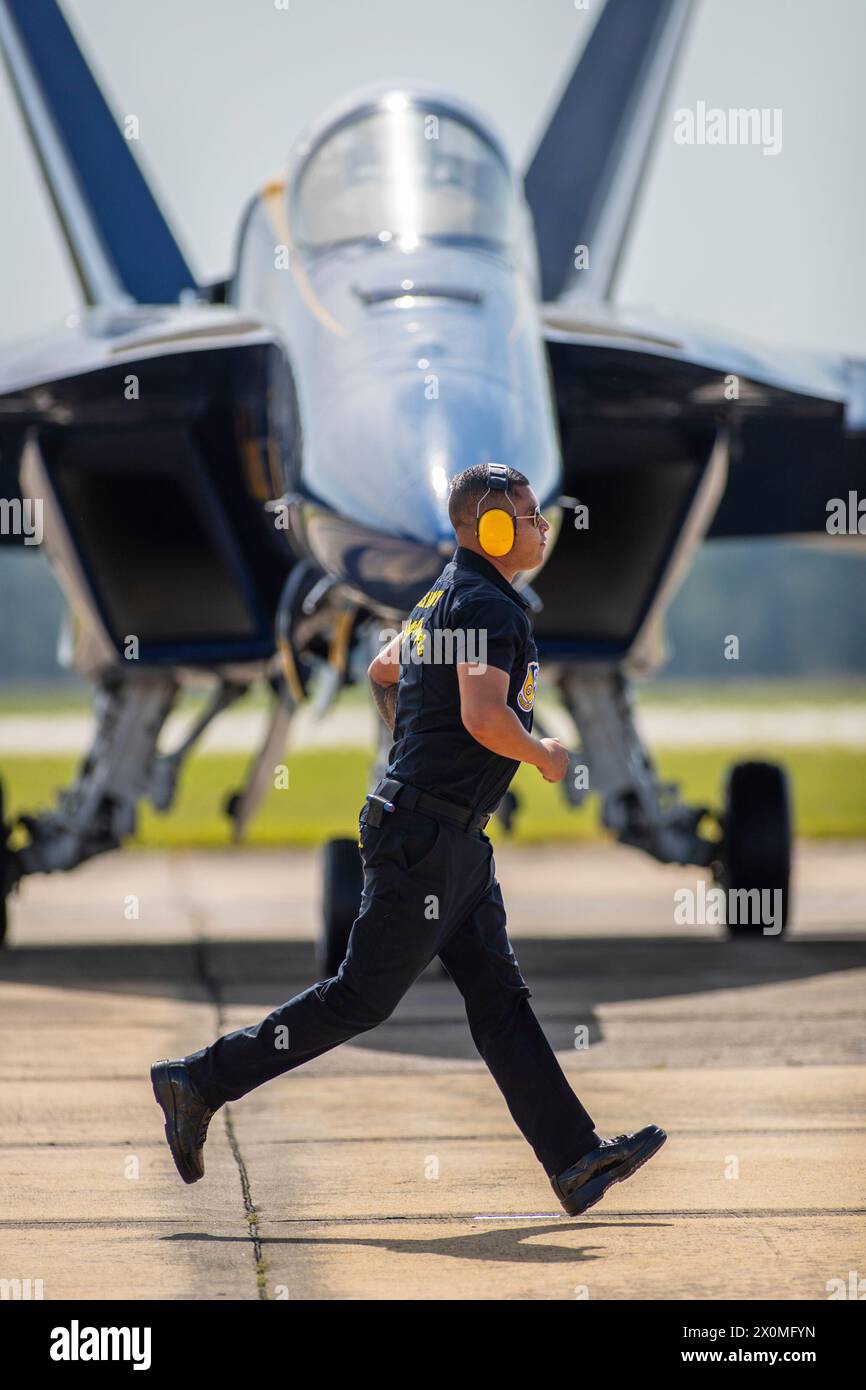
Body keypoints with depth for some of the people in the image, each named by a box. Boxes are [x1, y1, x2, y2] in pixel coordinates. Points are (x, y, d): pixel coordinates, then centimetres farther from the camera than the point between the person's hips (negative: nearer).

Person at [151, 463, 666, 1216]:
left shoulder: (446, 596, 15)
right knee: (362, 998, -5)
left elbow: (382, 672, 28)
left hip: (457, 841, 10)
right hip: (431, 835, -10)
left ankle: (575, 1158, 4)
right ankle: (201, 1081, 2)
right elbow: (484, 715, -27)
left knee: (501, 997, 6)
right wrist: (544, 756, -10)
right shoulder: (488, 604, -15)